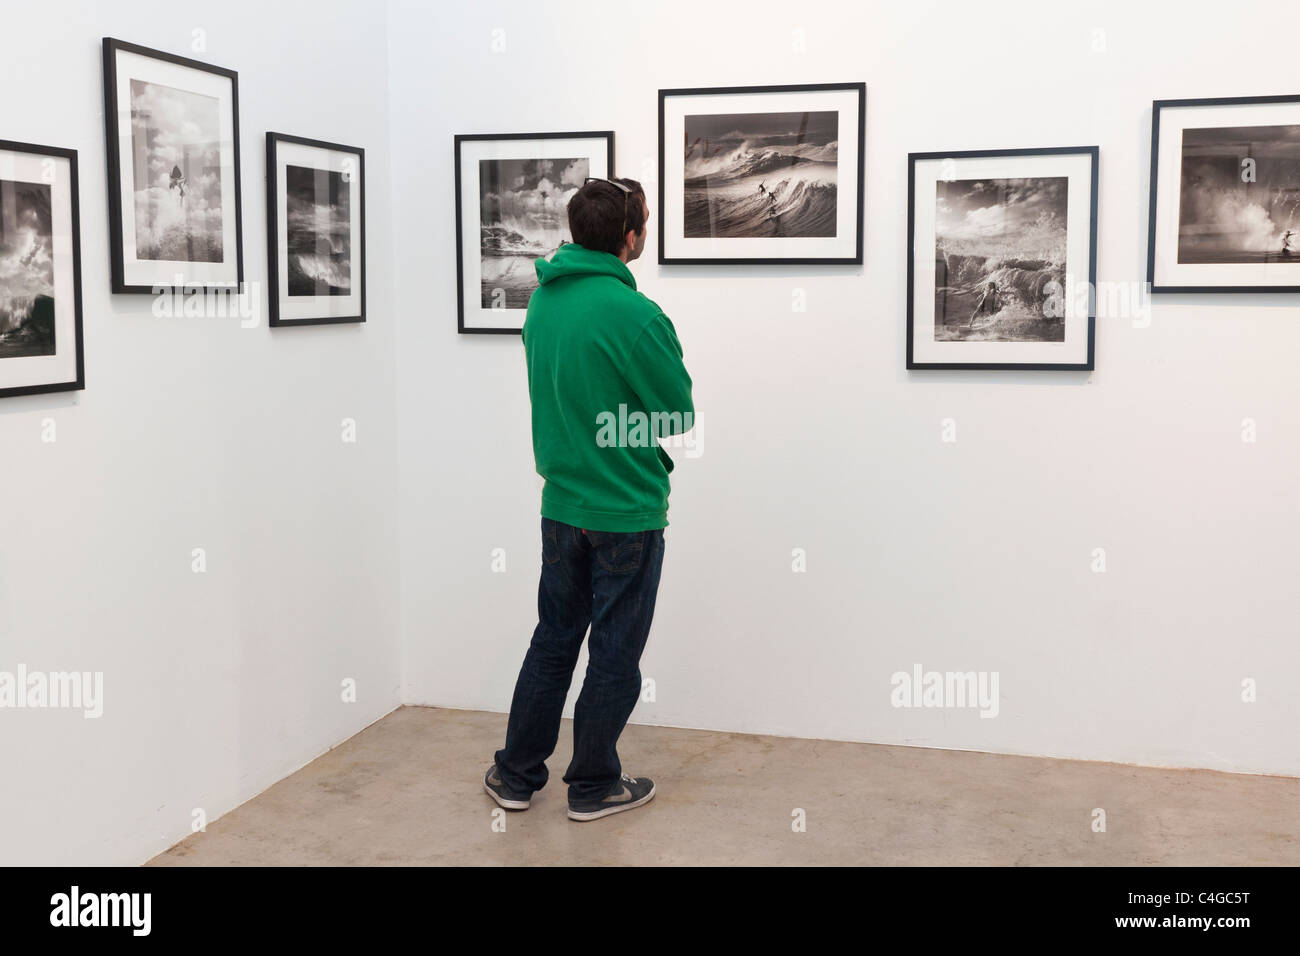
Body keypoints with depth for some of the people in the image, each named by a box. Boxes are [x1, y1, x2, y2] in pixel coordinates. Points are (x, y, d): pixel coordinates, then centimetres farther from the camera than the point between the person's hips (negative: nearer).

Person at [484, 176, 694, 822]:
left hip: (562, 501, 7)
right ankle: (594, 786, 22)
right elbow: (681, 412, -13)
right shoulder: (633, 313, -21)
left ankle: (516, 774, 27)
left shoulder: (542, 301, 3)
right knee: (615, 653, 9)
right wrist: (646, 440, 5)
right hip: (627, 510, -6)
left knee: (553, 640, 18)